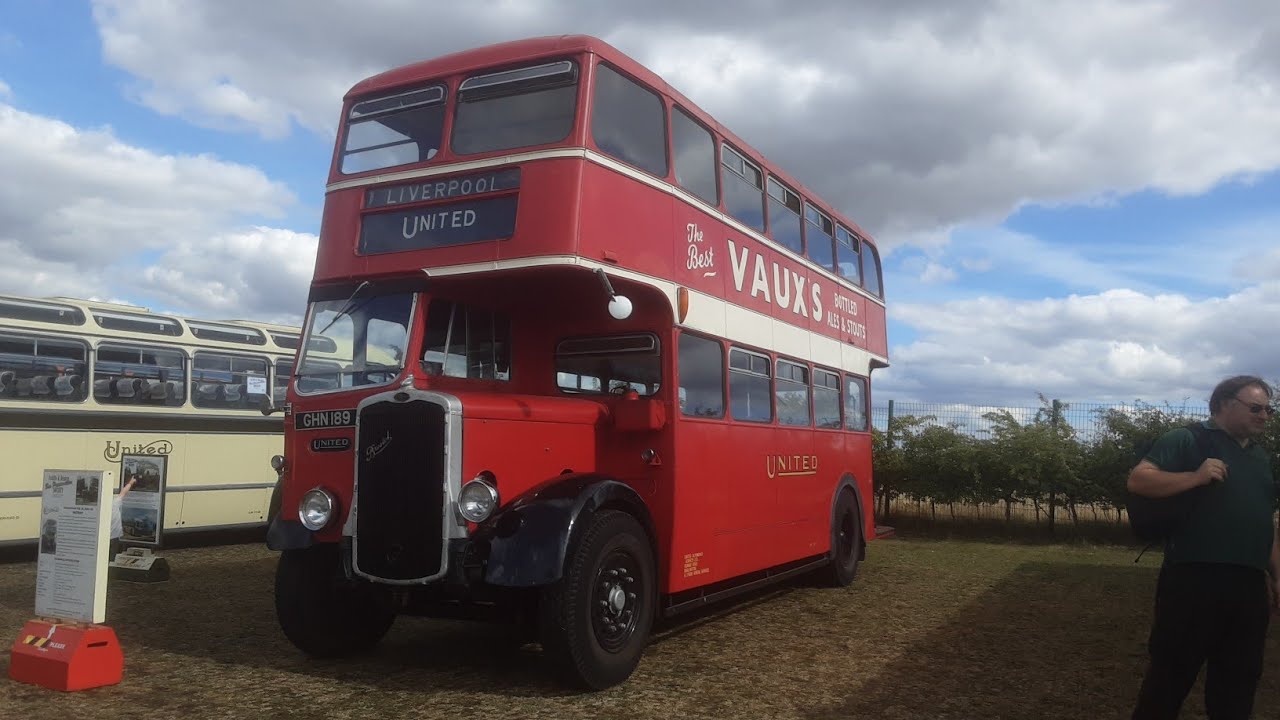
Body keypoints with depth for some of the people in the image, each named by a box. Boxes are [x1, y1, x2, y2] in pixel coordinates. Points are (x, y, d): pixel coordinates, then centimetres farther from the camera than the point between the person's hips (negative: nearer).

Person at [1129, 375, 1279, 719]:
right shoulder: (1186, 440, -1)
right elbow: (1138, 480, -12)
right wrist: (1195, 477, -21)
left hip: (1249, 584, 7)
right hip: (1194, 579, -7)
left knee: (1238, 679, 12)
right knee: (1171, 674, -1)